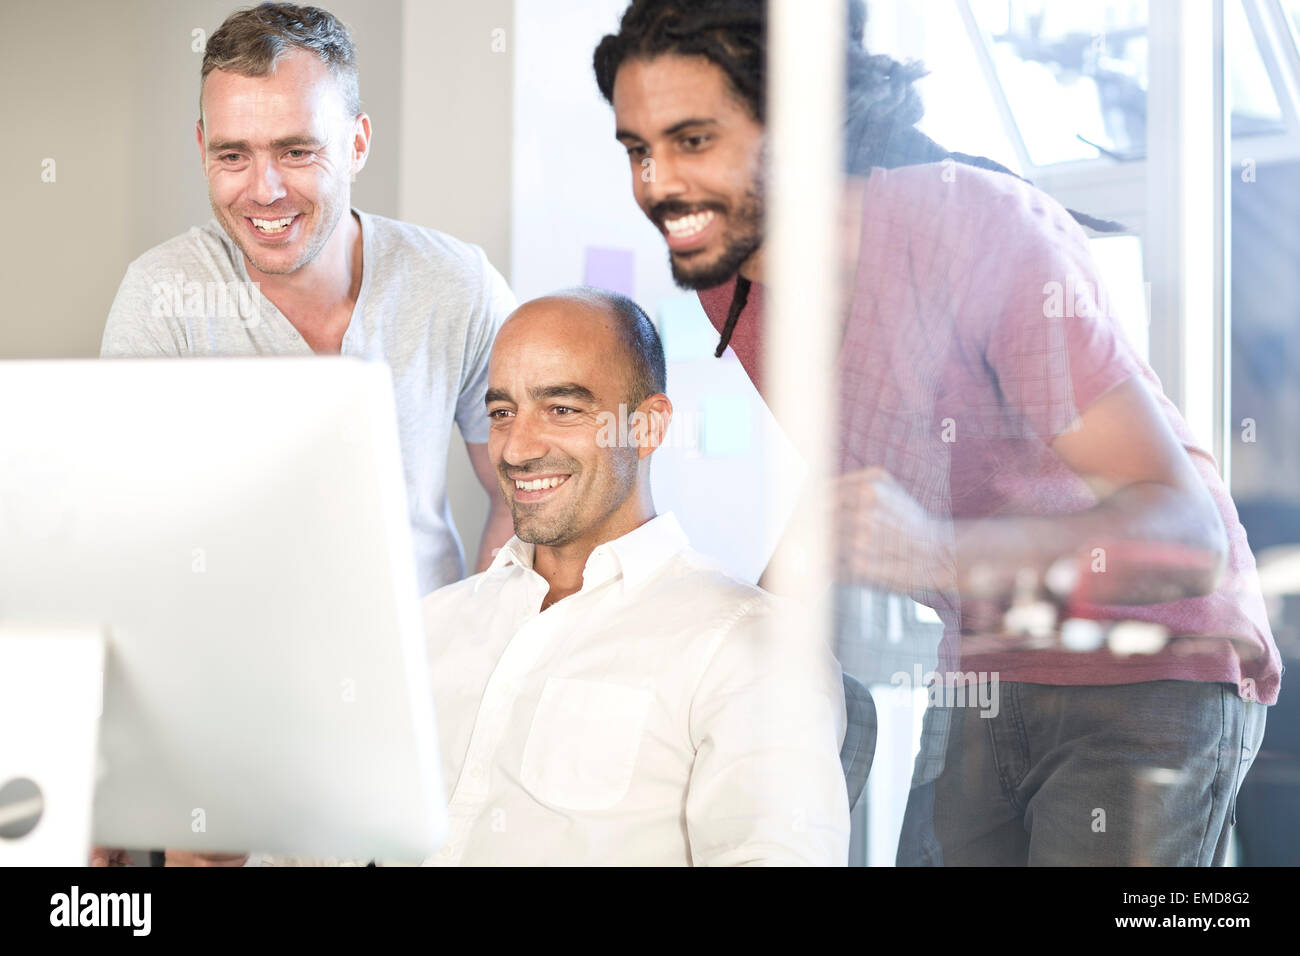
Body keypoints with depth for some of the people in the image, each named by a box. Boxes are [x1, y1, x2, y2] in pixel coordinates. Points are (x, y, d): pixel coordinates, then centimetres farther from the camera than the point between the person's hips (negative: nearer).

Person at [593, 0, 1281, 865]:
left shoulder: (990, 235, -26)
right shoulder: (717, 270, -4)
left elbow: (1189, 536, -34)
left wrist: (943, 555, -49)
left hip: (1153, 674, -6)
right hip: (981, 680, 6)